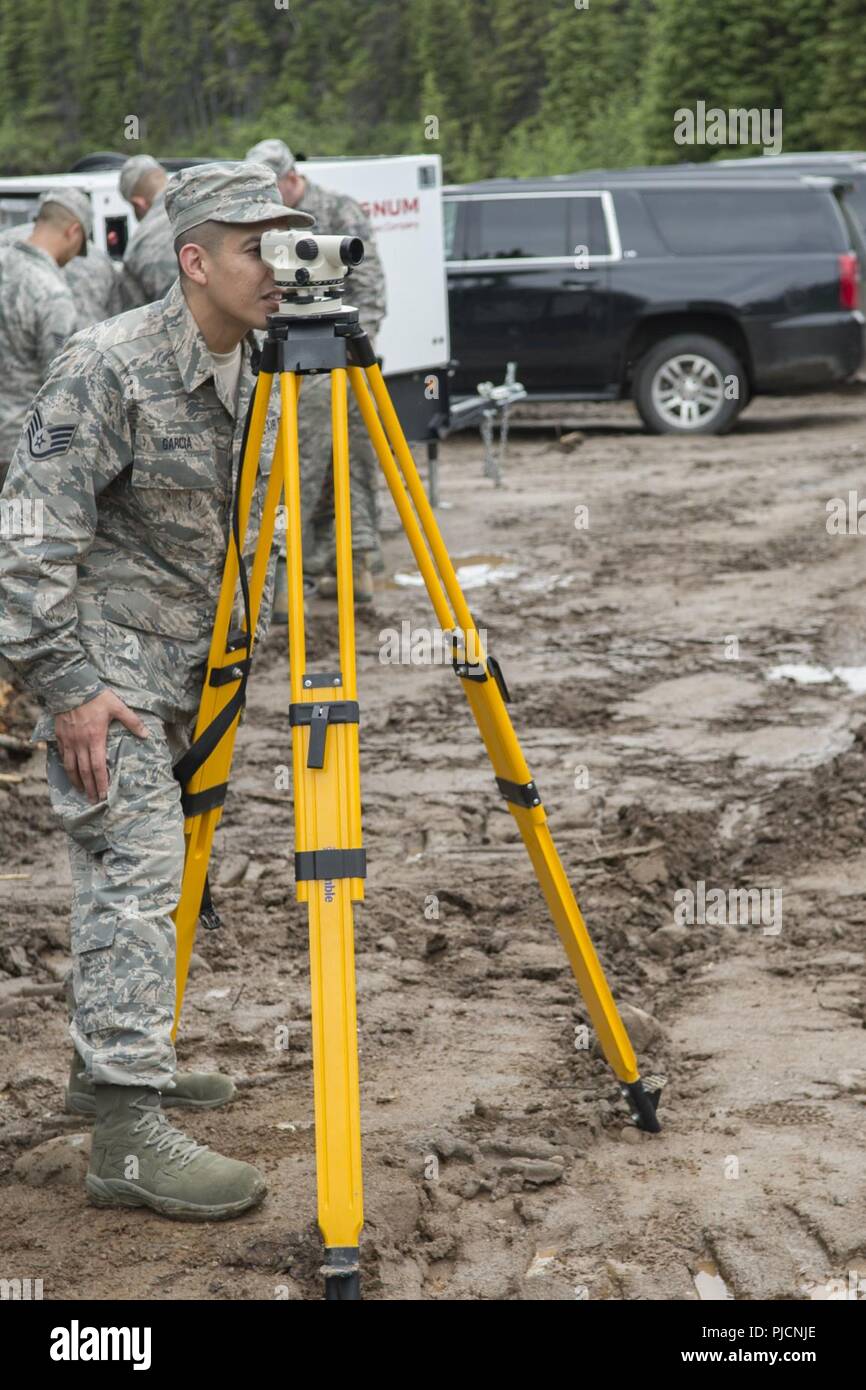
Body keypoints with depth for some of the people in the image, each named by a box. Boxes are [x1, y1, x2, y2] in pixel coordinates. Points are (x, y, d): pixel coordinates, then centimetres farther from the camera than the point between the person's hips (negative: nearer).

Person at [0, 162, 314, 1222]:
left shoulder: (252, 372, 7)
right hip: (106, 656, -8)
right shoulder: (110, 368, -19)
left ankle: (113, 1060, 31)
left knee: (135, 869, 16)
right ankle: (129, 1138, -16)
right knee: (135, 867, -14)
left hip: (183, 664, 8)